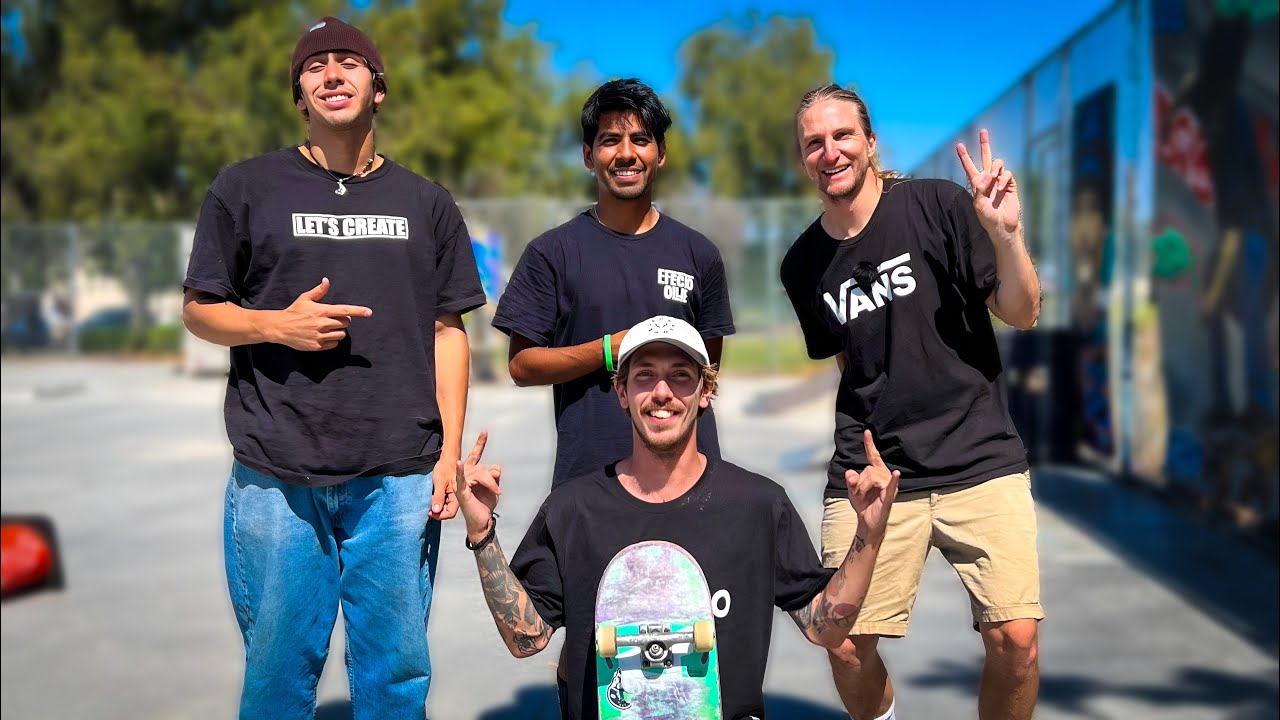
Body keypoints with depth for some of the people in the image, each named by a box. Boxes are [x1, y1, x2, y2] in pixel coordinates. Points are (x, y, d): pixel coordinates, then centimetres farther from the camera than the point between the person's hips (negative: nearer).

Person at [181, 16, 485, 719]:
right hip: (276, 476, -1)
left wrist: (450, 452, 2)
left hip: (398, 477, 1)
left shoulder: (426, 203, 12)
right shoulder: (246, 187, 6)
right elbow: (198, 310, 9)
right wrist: (277, 325, -11)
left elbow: (448, 331, 11)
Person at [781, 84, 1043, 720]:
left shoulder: (937, 206, -3)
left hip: (979, 459, -2)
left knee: (1016, 641, -11)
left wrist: (1005, 234, -19)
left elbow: (1021, 314, -3)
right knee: (847, 648, -4)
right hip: (869, 474, 3)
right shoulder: (803, 266, 8)